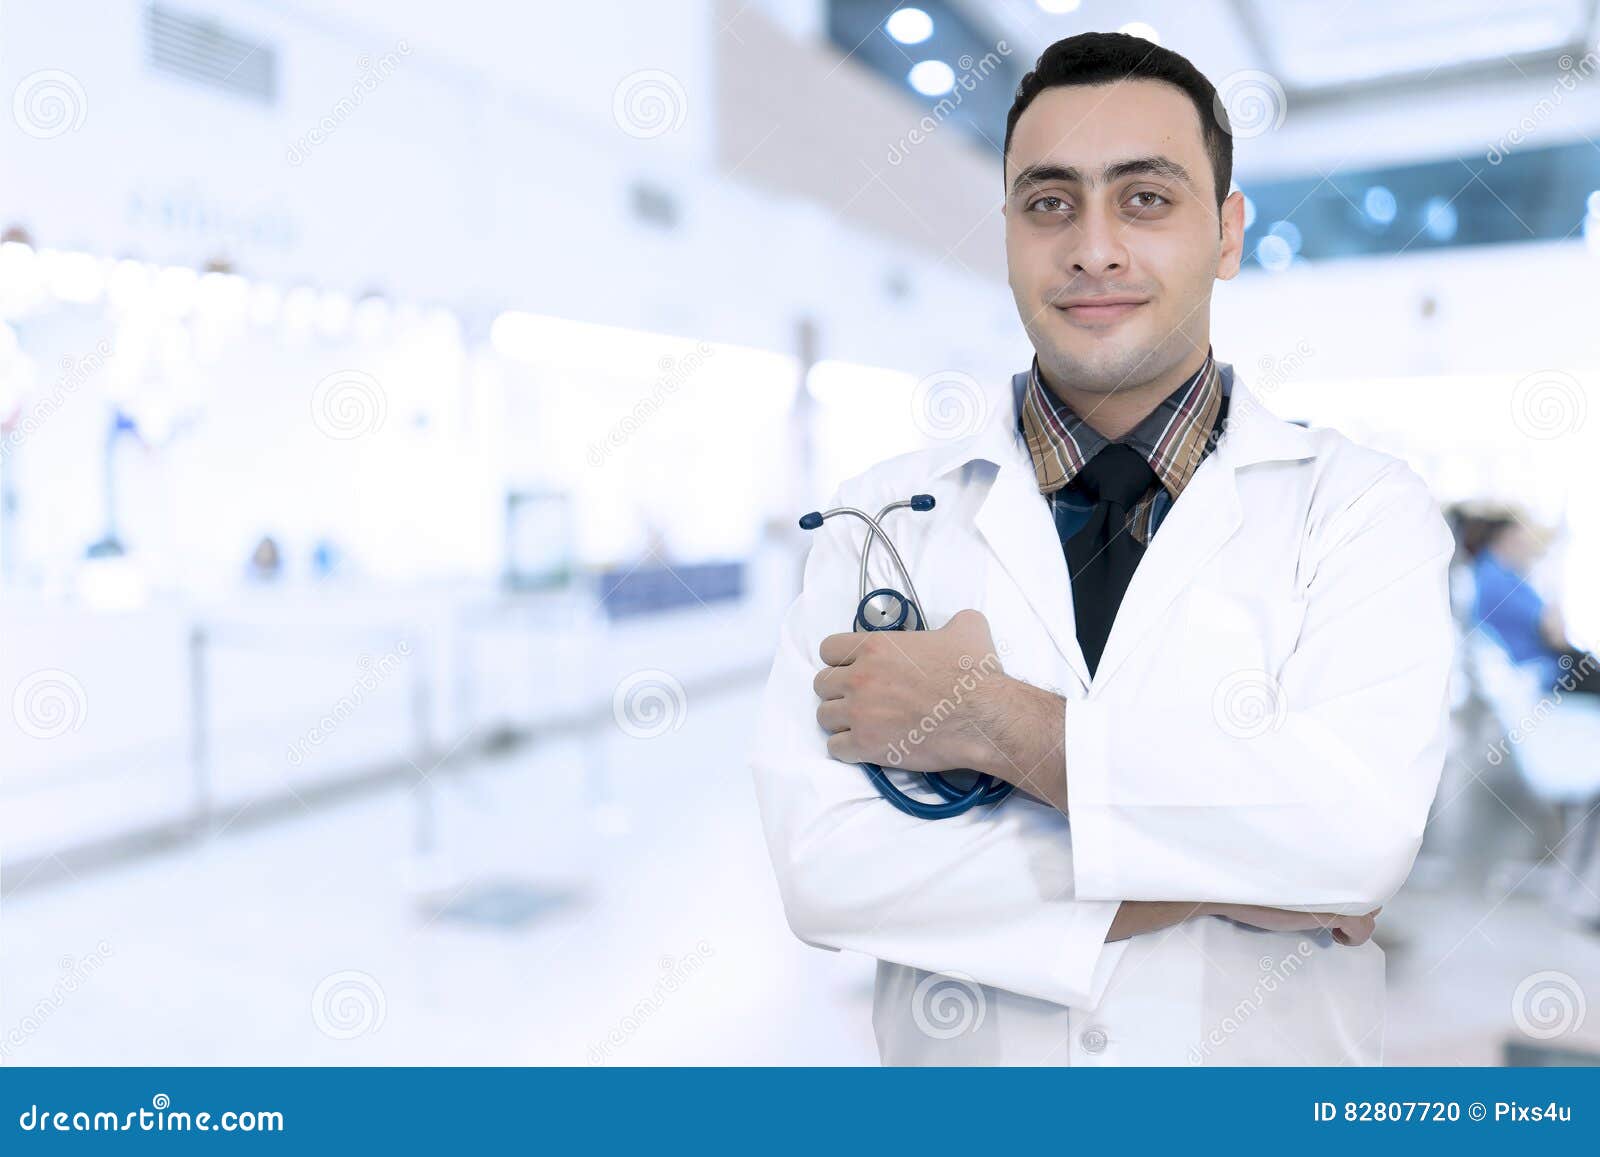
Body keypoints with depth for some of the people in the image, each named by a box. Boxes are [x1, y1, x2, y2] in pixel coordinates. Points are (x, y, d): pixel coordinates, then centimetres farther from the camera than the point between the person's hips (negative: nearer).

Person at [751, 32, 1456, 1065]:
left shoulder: (1362, 505, -8)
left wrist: (990, 718, -21)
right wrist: (1218, 880, -20)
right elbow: (822, 862, -18)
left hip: (1280, 1079, 0)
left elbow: (1361, 825, -23)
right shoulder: (885, 515, -8)